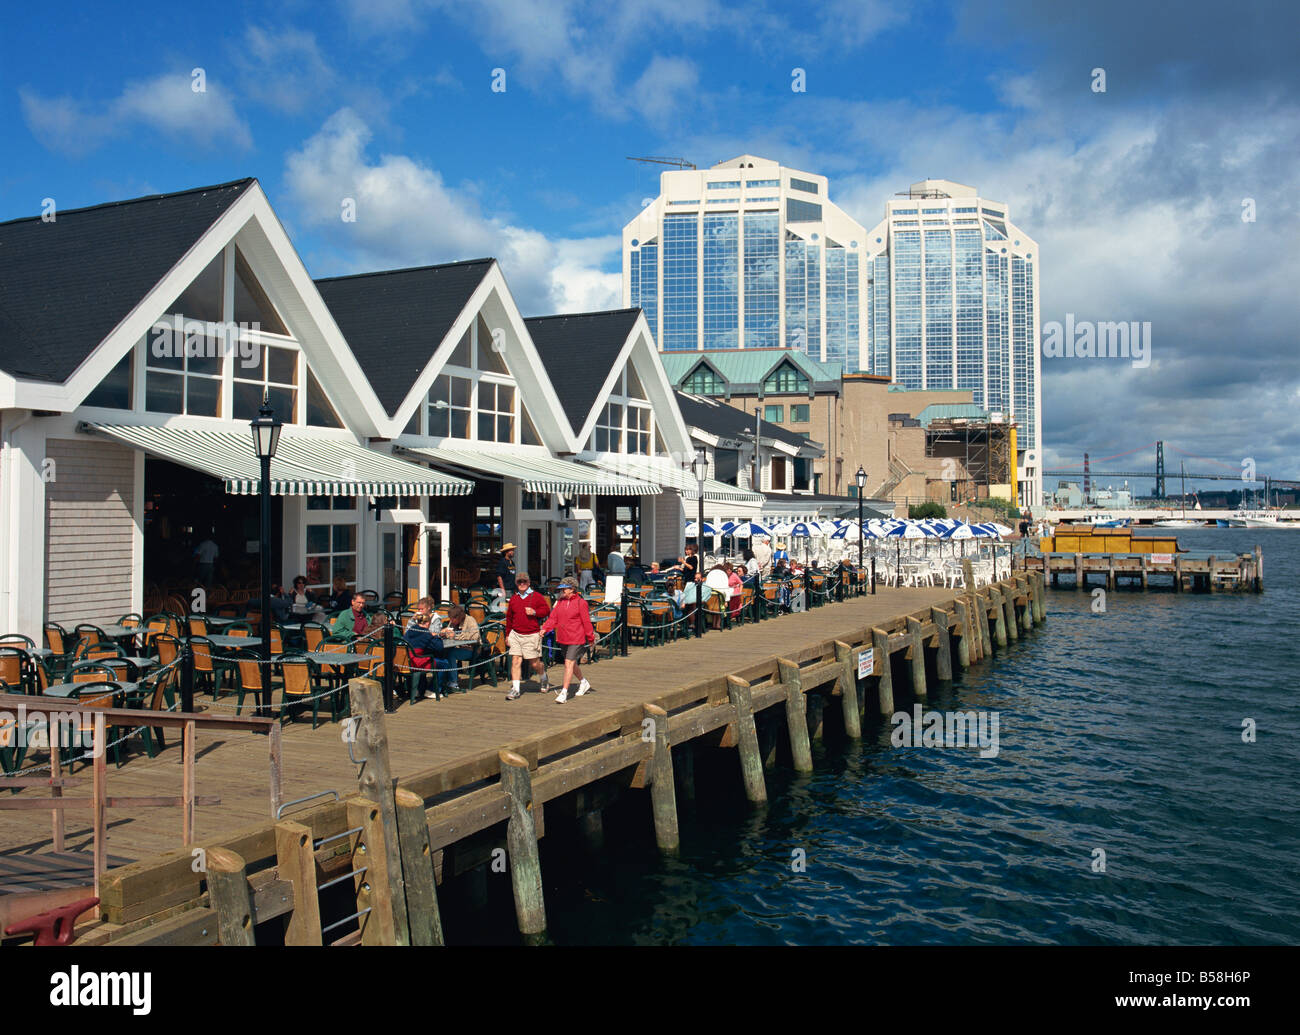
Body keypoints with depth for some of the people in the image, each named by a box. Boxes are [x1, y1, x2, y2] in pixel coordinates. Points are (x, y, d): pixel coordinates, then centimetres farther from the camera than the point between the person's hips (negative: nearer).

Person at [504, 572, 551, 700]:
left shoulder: (537, 597, 0)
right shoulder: (513, 599, 12)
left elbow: (547, 610, -1)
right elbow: (509, 617, 19)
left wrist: (535, 612, -17)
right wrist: (508, 635, 19)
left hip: (532, 636, -3)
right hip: (516, 634, 3)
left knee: (534, 663, 3)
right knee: (515, 661, -5)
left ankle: (544, 679, 34)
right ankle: (515, 689, -1)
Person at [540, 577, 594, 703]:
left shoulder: (580, 603, -10)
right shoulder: (560, 602, 9)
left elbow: (586, 622, -7)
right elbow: (553, 618, 5)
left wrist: (591, 638, -3)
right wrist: (545, 628, -11)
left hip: (576, 639, -7)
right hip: (563, 639, 7)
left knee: (569, 663, -13)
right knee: (571, 663, 20)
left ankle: (564, 692, -12)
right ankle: (584, 683, 42)